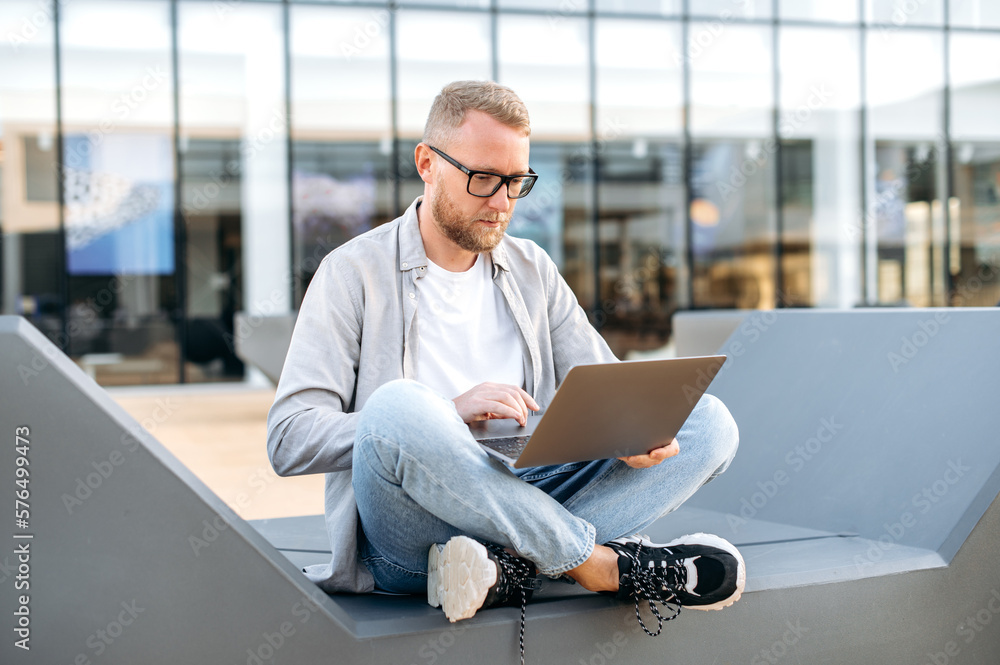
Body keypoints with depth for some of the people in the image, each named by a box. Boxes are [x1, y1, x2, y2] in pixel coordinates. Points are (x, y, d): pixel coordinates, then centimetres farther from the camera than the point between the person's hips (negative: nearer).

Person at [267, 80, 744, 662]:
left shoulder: (533, 270, 17)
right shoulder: (354, 274, 1)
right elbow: (290, 439, -9)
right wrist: (450, 413, -19)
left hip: (524, 502, 5)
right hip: (408, 538, -5)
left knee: (710, 422, -12)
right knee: (397, 406, -37)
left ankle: (509, 570, -30)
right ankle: (610, 565, -25)